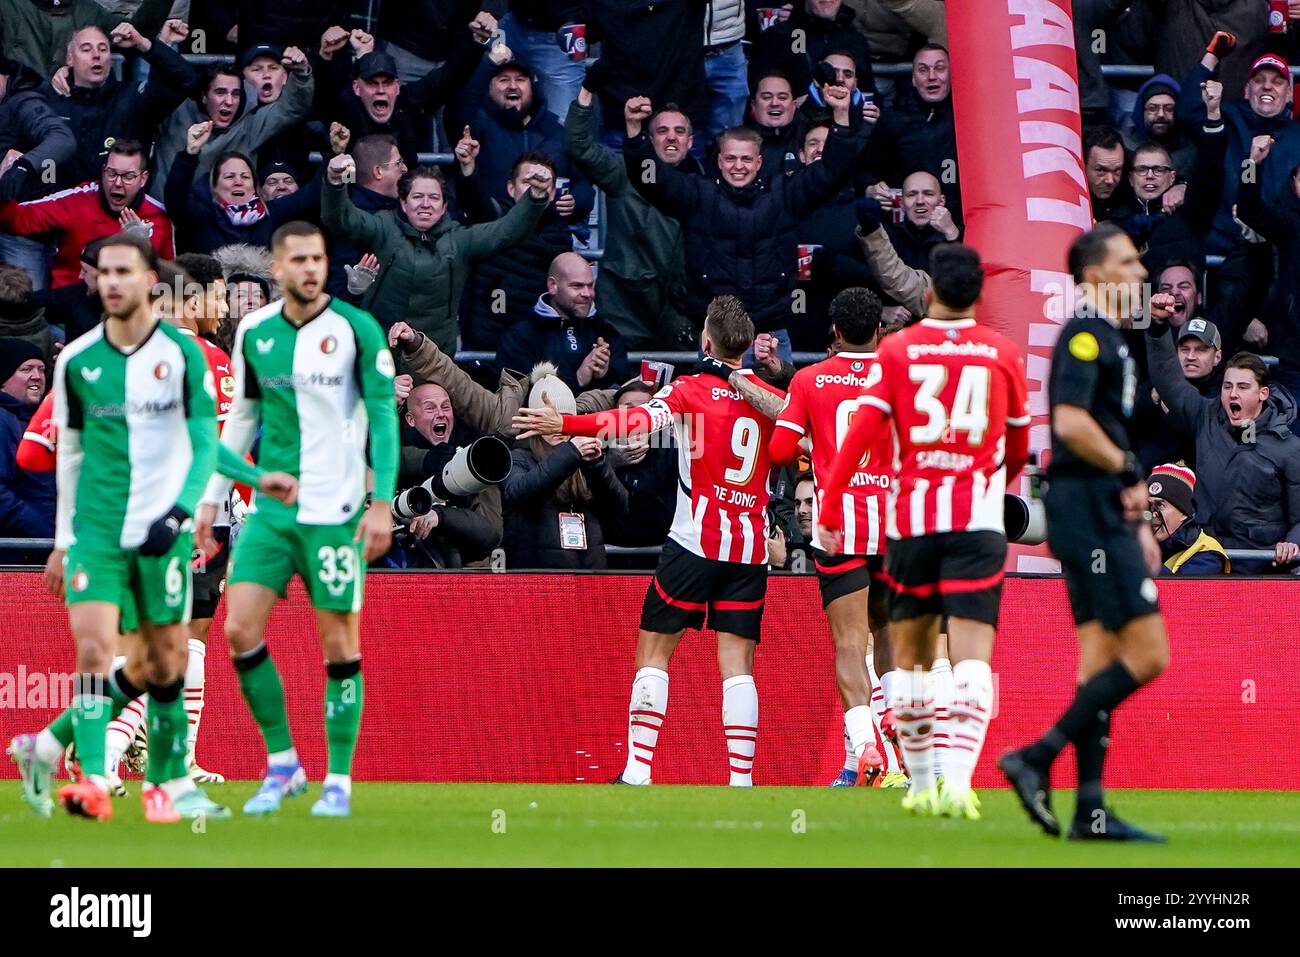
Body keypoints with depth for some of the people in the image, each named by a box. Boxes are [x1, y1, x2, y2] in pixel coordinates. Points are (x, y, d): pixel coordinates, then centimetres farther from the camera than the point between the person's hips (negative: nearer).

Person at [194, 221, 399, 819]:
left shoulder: (357, 330, -6)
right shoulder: (253, 333, 6)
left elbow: (384, 418, -5)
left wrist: (382, 503, -11)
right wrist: (211, 497, 13)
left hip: (335, 512, -4)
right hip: (270, 509, 4)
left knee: (339, 644, -1)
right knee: (240, 630, -5)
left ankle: (339, 782, 9)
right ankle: (282, 765, 8)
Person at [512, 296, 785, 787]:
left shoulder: (690, 390, -5)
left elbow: (644, 419, -23)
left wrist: (565, 424, -31)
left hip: (695, 541, -4)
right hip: (751, 548, 4)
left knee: (654, 651, 4)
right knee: (738, 664, 2)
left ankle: (638, 769, -3)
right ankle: (742, 779, -7)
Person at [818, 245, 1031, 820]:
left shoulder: (898, 349, 3)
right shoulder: (1002, 354, 6)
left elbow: (862, 431, -4)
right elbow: (1018, 449, 19)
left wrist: (830, 509, -1)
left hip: (911, 516, 1)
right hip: (978, 520, -1)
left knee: (911, 658, 15)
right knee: (972, 658, -9)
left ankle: (920, 784, 21)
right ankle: (958, 779, -27)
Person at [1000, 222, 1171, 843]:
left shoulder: (1109, 340, 19)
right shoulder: (1085, 336, -11)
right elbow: (1071, 423, -24)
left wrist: (1136, 521, 21)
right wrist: (1128, 472, -14)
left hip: (1101, 514, 10)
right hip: (1088, 511, -10)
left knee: (1101, 661, 7)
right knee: (1148, 653, -12)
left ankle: (1090, 811, 7)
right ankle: (1036, 758, -12)